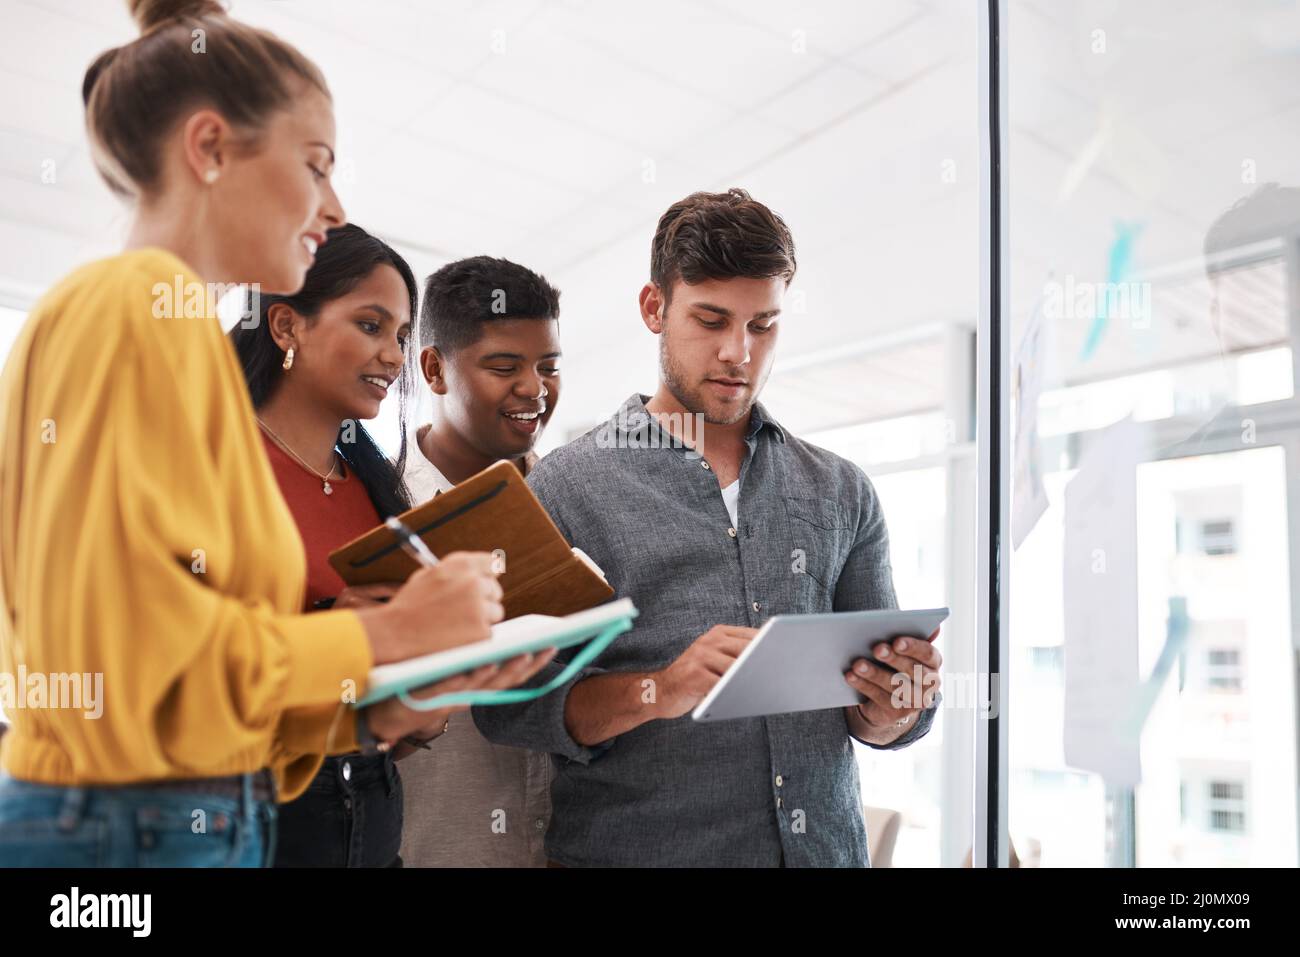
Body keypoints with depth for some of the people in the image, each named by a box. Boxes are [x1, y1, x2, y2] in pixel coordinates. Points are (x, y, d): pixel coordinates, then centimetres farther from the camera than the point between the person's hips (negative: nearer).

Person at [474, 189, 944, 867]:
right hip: (635, 848, -3)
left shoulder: (840, 492, 5)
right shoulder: (565, 488, -6)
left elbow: (878, 717, 9)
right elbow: (507, 704, -10)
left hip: (826, 845, 4)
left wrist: (894, 708, -13)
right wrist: (656, 691, -24)